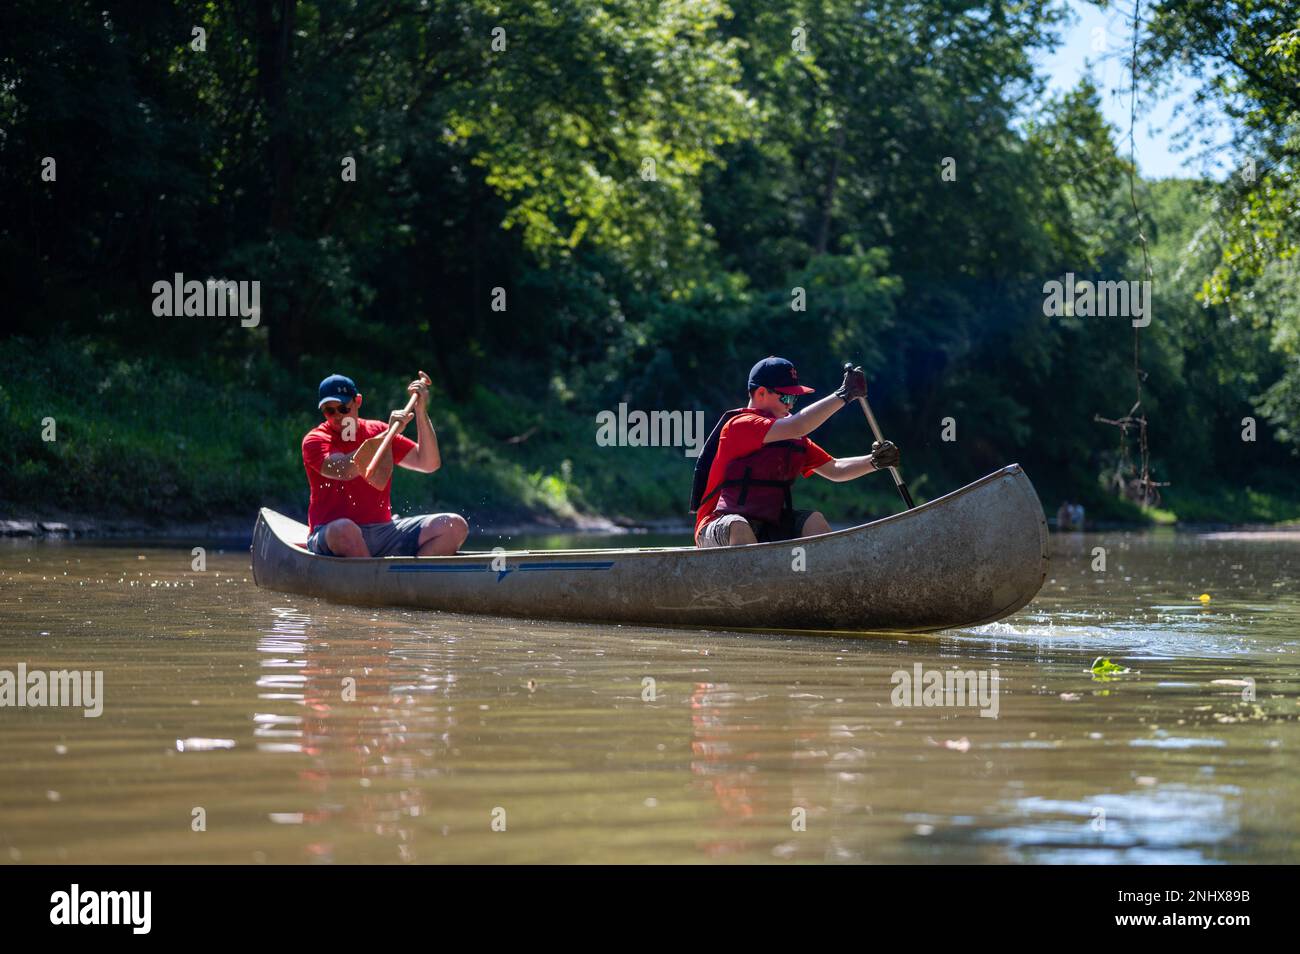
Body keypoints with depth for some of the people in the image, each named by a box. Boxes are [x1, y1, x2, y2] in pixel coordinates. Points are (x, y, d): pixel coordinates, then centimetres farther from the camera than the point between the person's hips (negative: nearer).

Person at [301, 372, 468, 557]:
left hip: (383, 531, 5)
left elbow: (429, 463, 6)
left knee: (455, 526, -13)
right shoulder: (315, 440, -1)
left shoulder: (378, 430, 13)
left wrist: (421, 412, -1)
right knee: (343, 529, -42)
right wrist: (387, 435, -22)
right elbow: (345, 471, -22)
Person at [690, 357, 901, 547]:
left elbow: (833, 469, 18)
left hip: (768, 530, 7)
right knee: (738, 526, -38)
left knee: (813, 519, -12)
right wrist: (844, 395, -19)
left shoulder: (792, 438, 15)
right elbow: (797, 427, -25)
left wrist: (874, 462, 0)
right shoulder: (739, 425, -13)